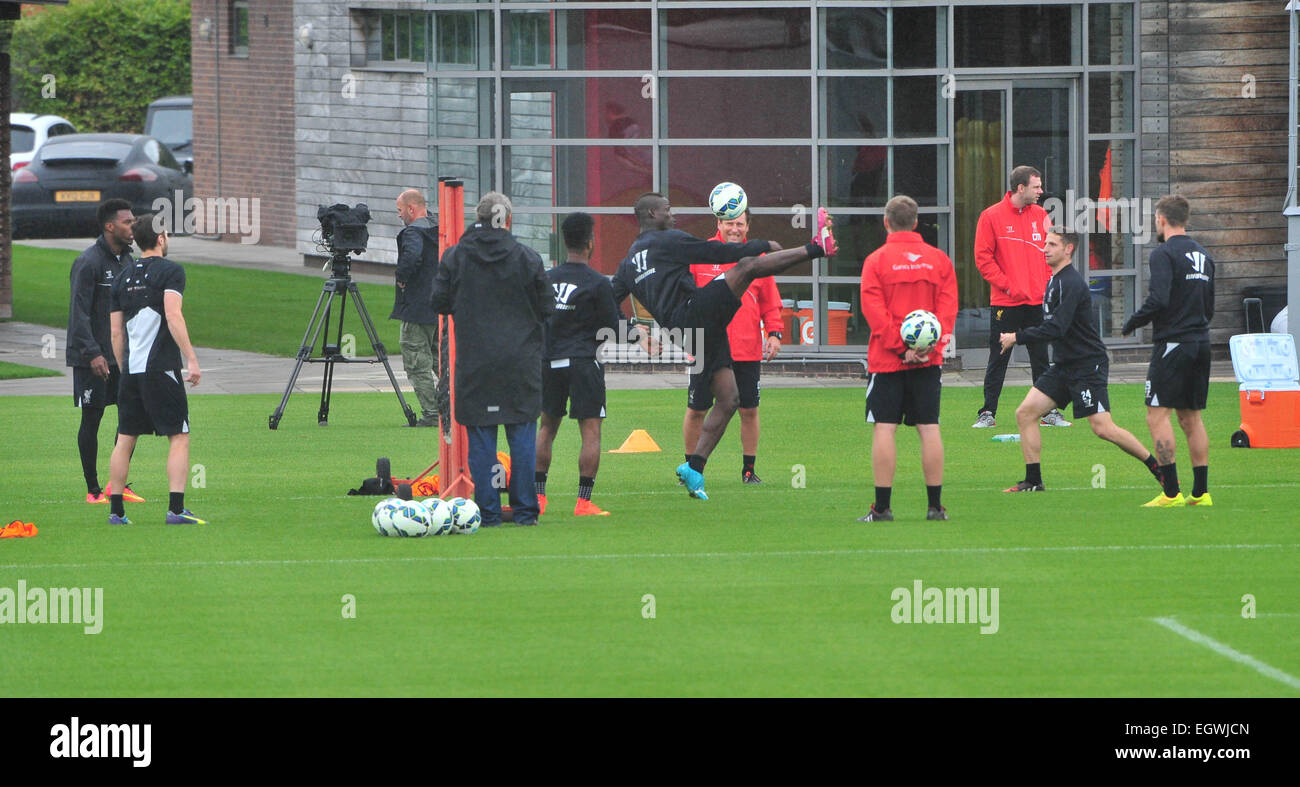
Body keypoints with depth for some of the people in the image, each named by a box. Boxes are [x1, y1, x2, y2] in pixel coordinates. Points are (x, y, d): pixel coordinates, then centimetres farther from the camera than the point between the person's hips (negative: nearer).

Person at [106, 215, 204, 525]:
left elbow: (116, 332, 15)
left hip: (130, 370, 6)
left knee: (125, 440, 11)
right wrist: (191, 359, -17)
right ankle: (176, 508, -13)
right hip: (161, 368, -6)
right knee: (179, 438, -3)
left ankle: (116, 511, 11)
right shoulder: (170, 271, -4)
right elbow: (173, 316, -17)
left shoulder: (123, 278, 13)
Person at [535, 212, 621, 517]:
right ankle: (583, 500, -9)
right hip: (583, 362, -5)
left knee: (547, 427, 17)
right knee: (591, 431, -2)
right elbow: (611, 331, -5)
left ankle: (537, 495, 15)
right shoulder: (598, 284, -8)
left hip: (549, 362, 5)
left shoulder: (546, 278, 6)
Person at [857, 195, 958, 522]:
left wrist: (901, 347, -10)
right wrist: (933, 342, -7)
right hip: (929, 360, 3)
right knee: (929, 427, 5)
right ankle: (935, 505, 5)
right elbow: (948, 304, 0)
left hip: (887, 359, -3)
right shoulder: (939, 259, 7)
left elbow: (874, 310, -9)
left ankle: (882, 507, -4)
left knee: (884, 428, -2)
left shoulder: (876, 261, -3)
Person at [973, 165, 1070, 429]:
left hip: (1037, 301, 4)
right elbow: (983, 258, -6)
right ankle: (988, 413, 5)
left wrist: (1048, 286, 0)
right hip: (1005, 303, -4)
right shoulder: (992, 216, -4)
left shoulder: (1040, 215, 8)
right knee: (998, 360, 0)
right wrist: (1006, 284, -12)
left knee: (1041, 359, 6)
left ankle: (1049, 412, 11)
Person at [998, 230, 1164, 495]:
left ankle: (1159, 469, 1)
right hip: (1064, 364, 9)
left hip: (1088, 366, -9)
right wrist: (1018, 336, 13)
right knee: (1025, 413, -1)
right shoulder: (1054, 281, 13)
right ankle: (1033, 481, 5)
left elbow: (1057, 329, -25)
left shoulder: (1071, 283, -18)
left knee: (1103, 428, -12)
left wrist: (1017, 337, -18)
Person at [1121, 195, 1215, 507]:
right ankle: (1201, 492, 10)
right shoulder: (1203, 255, 14)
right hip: (1201, 344, 8)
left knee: (1157, 415, -6)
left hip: (1172, 342, -8)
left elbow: (1158, 300, -21)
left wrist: (1131, 324, -6)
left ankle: (1171, 492, -13)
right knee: (1191, 417, 12)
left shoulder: (1164, 254, -11)